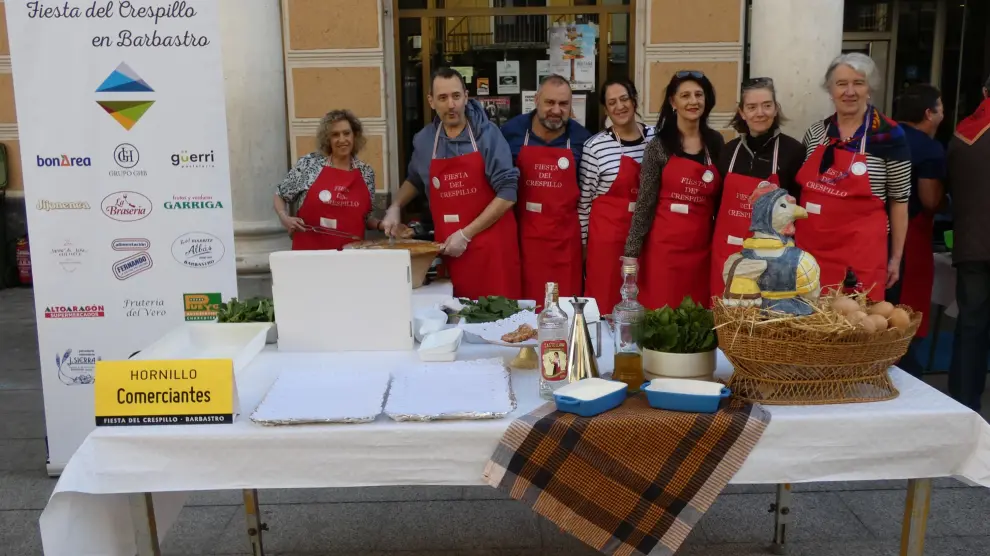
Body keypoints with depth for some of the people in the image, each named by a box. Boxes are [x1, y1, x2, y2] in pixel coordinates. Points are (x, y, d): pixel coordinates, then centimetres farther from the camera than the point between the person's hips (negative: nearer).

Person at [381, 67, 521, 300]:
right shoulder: (424, 140, 6)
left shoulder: (487, 134, -7)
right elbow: (414, 180, 26)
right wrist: (395, 207, 9)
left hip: (492, 245, -3)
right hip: (448, 248, 3)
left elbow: (507, 193, -10)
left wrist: (466, 234, -13)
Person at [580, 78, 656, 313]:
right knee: (605, 304, 3)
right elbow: (584, 200, -4)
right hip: (608, 235, -4)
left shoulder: (655, 137, 3)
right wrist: (583, 242, -1)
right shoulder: (595, 146, -9)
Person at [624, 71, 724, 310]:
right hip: (664, 246, -3)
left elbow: (721, 199, 13)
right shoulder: (659, 145, -4)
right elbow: (645, 202, -4)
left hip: (702, 247, 3)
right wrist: (632, 252, -8)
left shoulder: (715, 142, 8)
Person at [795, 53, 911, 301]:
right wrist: (794, 239, 14)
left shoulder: (889, 134, -5)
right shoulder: (816, 131, 6)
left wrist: (896, 257, 1)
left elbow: (899, 199, -1)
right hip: (811, 246, 4)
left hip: (860, 251, -4)